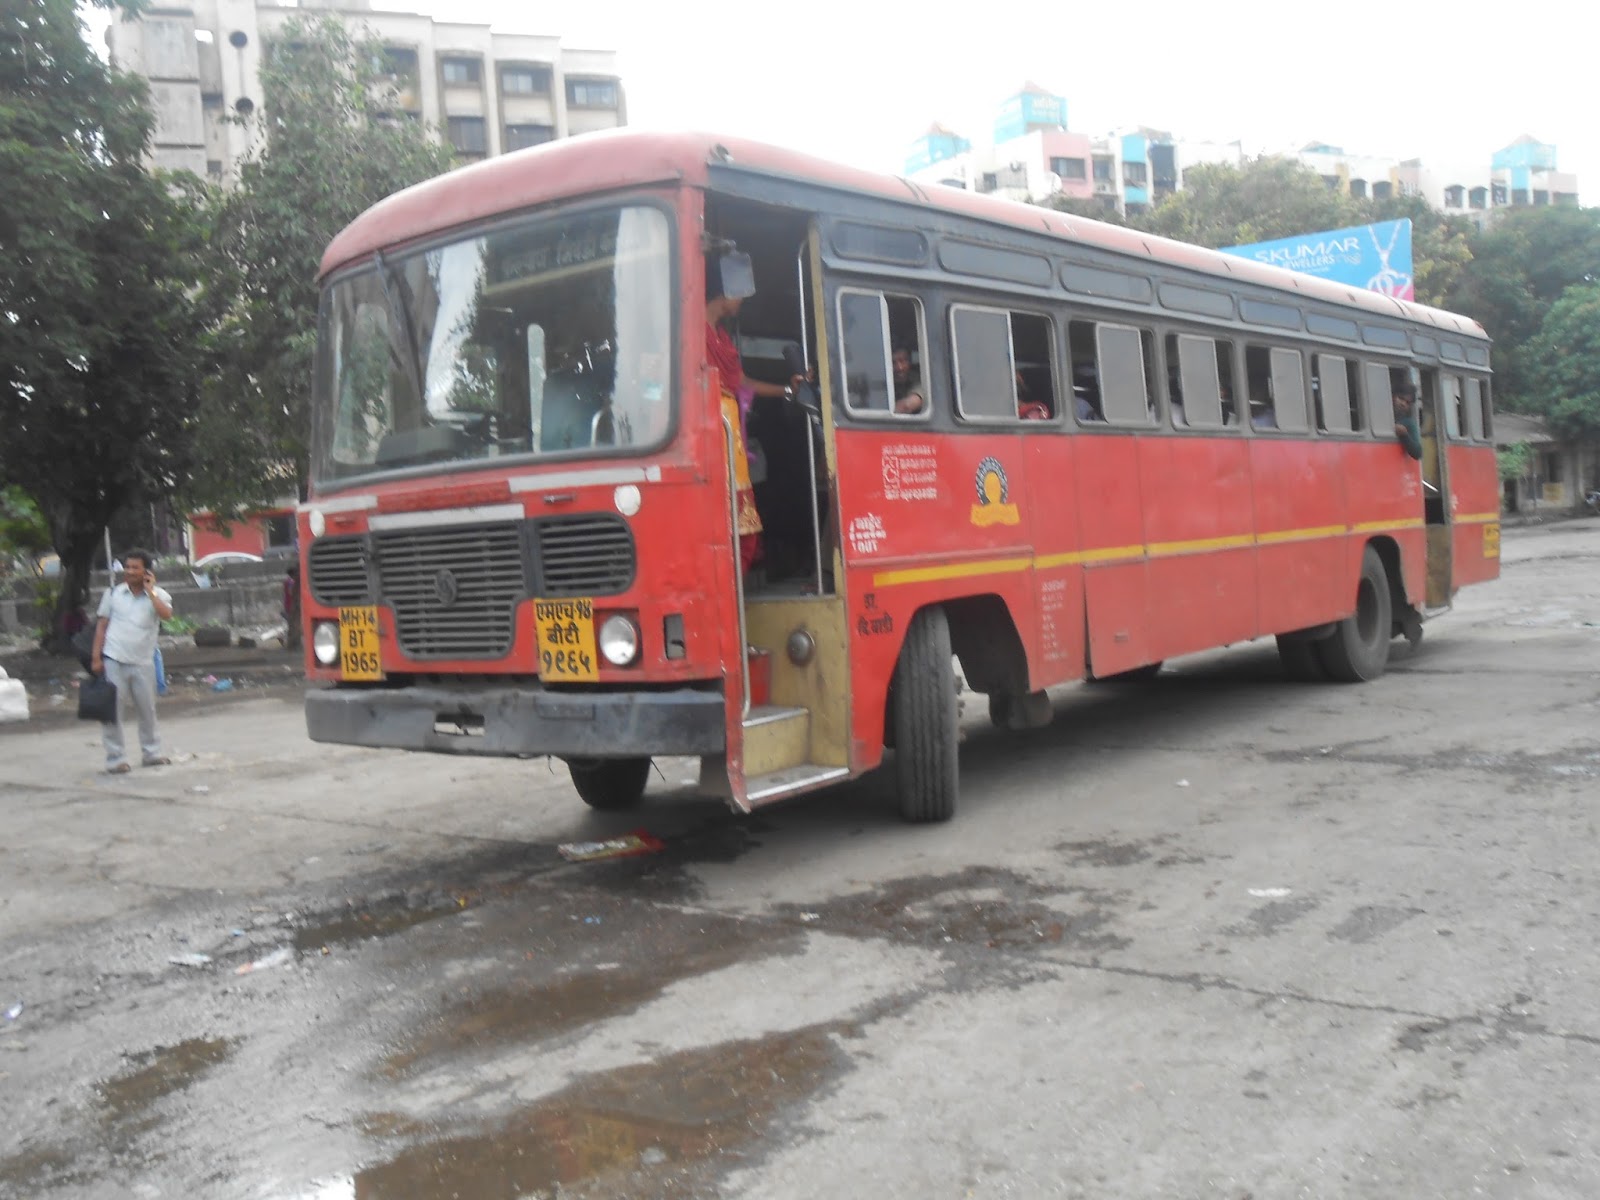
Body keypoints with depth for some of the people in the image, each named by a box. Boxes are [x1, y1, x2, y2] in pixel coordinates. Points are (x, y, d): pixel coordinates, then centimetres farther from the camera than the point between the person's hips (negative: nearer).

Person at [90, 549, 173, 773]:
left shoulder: (158, 595, 2)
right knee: (113, 710, 0)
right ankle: (115, 758, 6)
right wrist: (96, 656, 0)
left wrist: (150, 590, -14)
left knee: (147, 709, 9)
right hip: (114, 661, 0)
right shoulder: (113, 593, 5)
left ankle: (151, 753, 23)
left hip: (143, 662, 0)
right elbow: (102, 625, 7)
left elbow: (166, 614, -19)